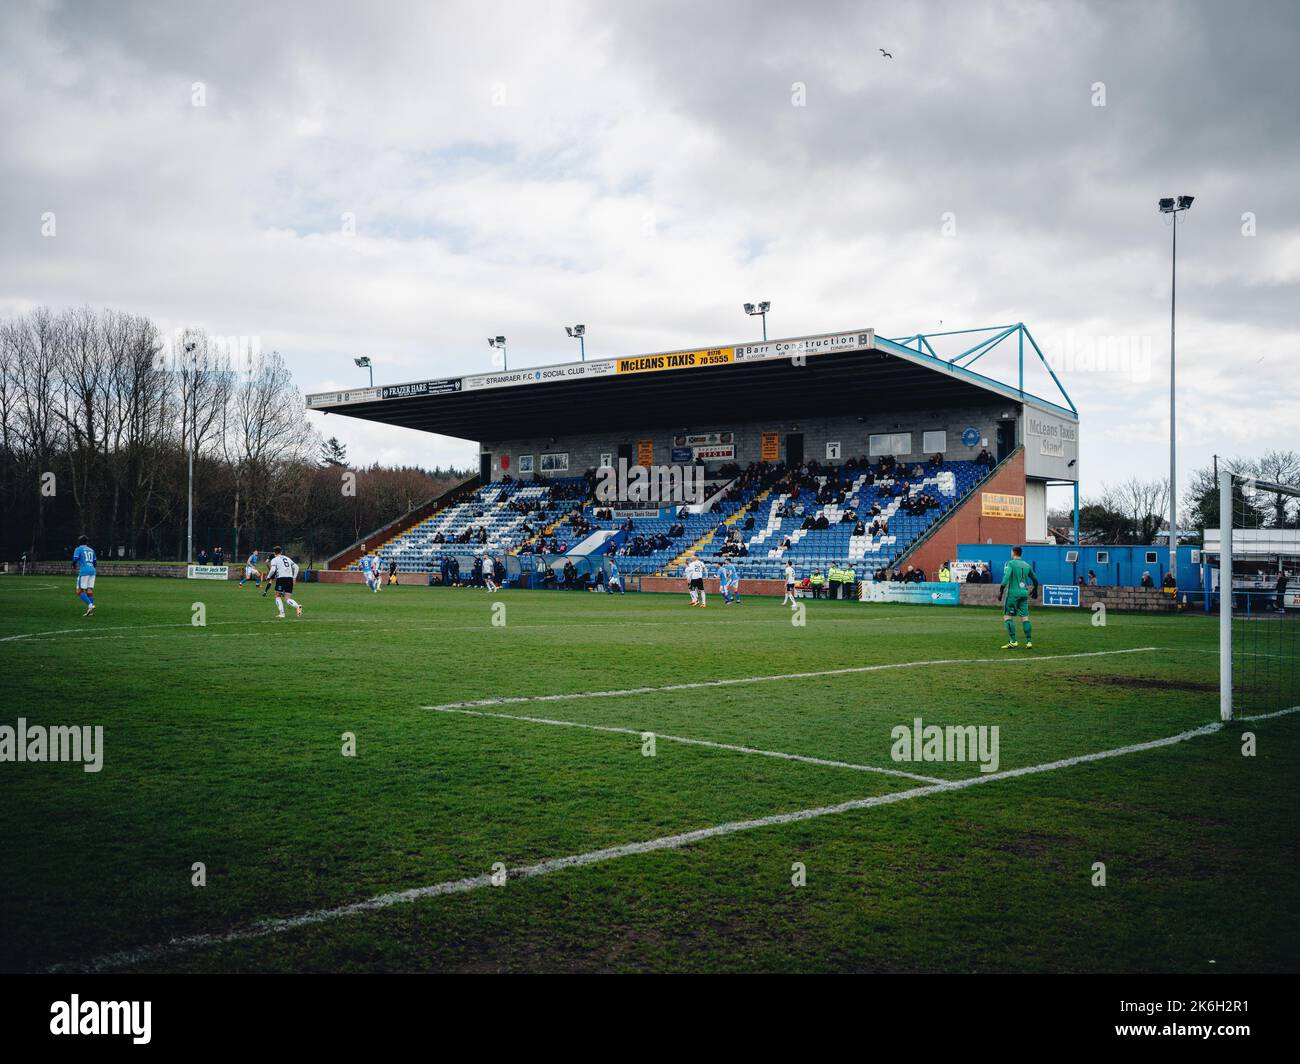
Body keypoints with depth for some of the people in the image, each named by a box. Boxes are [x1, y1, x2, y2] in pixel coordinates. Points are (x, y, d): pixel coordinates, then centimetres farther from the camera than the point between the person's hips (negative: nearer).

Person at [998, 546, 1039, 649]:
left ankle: (1013, 641, -9)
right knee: (1025, 617, 7)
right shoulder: (1027, 565, 13)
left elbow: (1006, 577, -19)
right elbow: (1035, 579, 23)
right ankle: (1029, 641, 4)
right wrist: (1035, 591, 39)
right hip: (1024, 594, 6)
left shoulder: (1010, 563, -5)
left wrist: (1001, 591, -17)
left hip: (1013, 593, -6)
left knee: (1007, 616, -1)